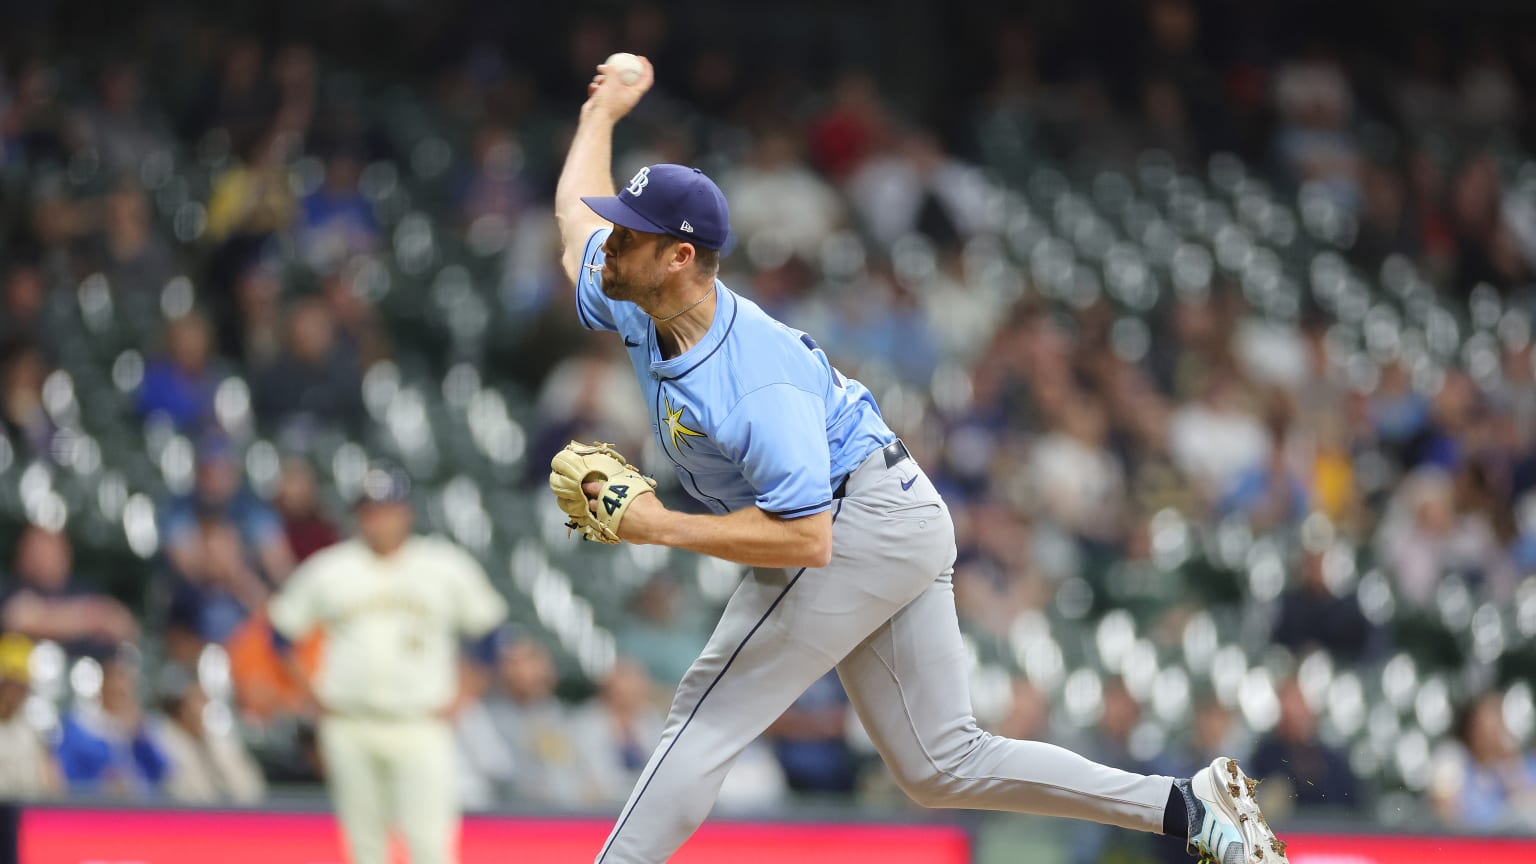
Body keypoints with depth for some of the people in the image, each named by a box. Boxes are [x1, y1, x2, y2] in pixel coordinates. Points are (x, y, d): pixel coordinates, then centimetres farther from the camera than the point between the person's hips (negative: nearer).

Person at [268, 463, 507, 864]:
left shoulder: (447, 567, 2)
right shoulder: (326, 570, 4)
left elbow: (491, 632, 9)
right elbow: (281, 633, 13)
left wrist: (461, 698, 2)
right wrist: (312, 697, 6)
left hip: (421, 727, -2)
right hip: (349, 730, 2)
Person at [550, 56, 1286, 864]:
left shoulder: (756, 388, -29)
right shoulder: (635, 305, -4)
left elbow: (805, 540, -33)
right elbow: (577, 210, 18)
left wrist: (657, 526, -30)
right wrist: (603, 111, 35)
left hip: (858, 521, -10)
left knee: (706, 721, -11)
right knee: (942, 765, 10)